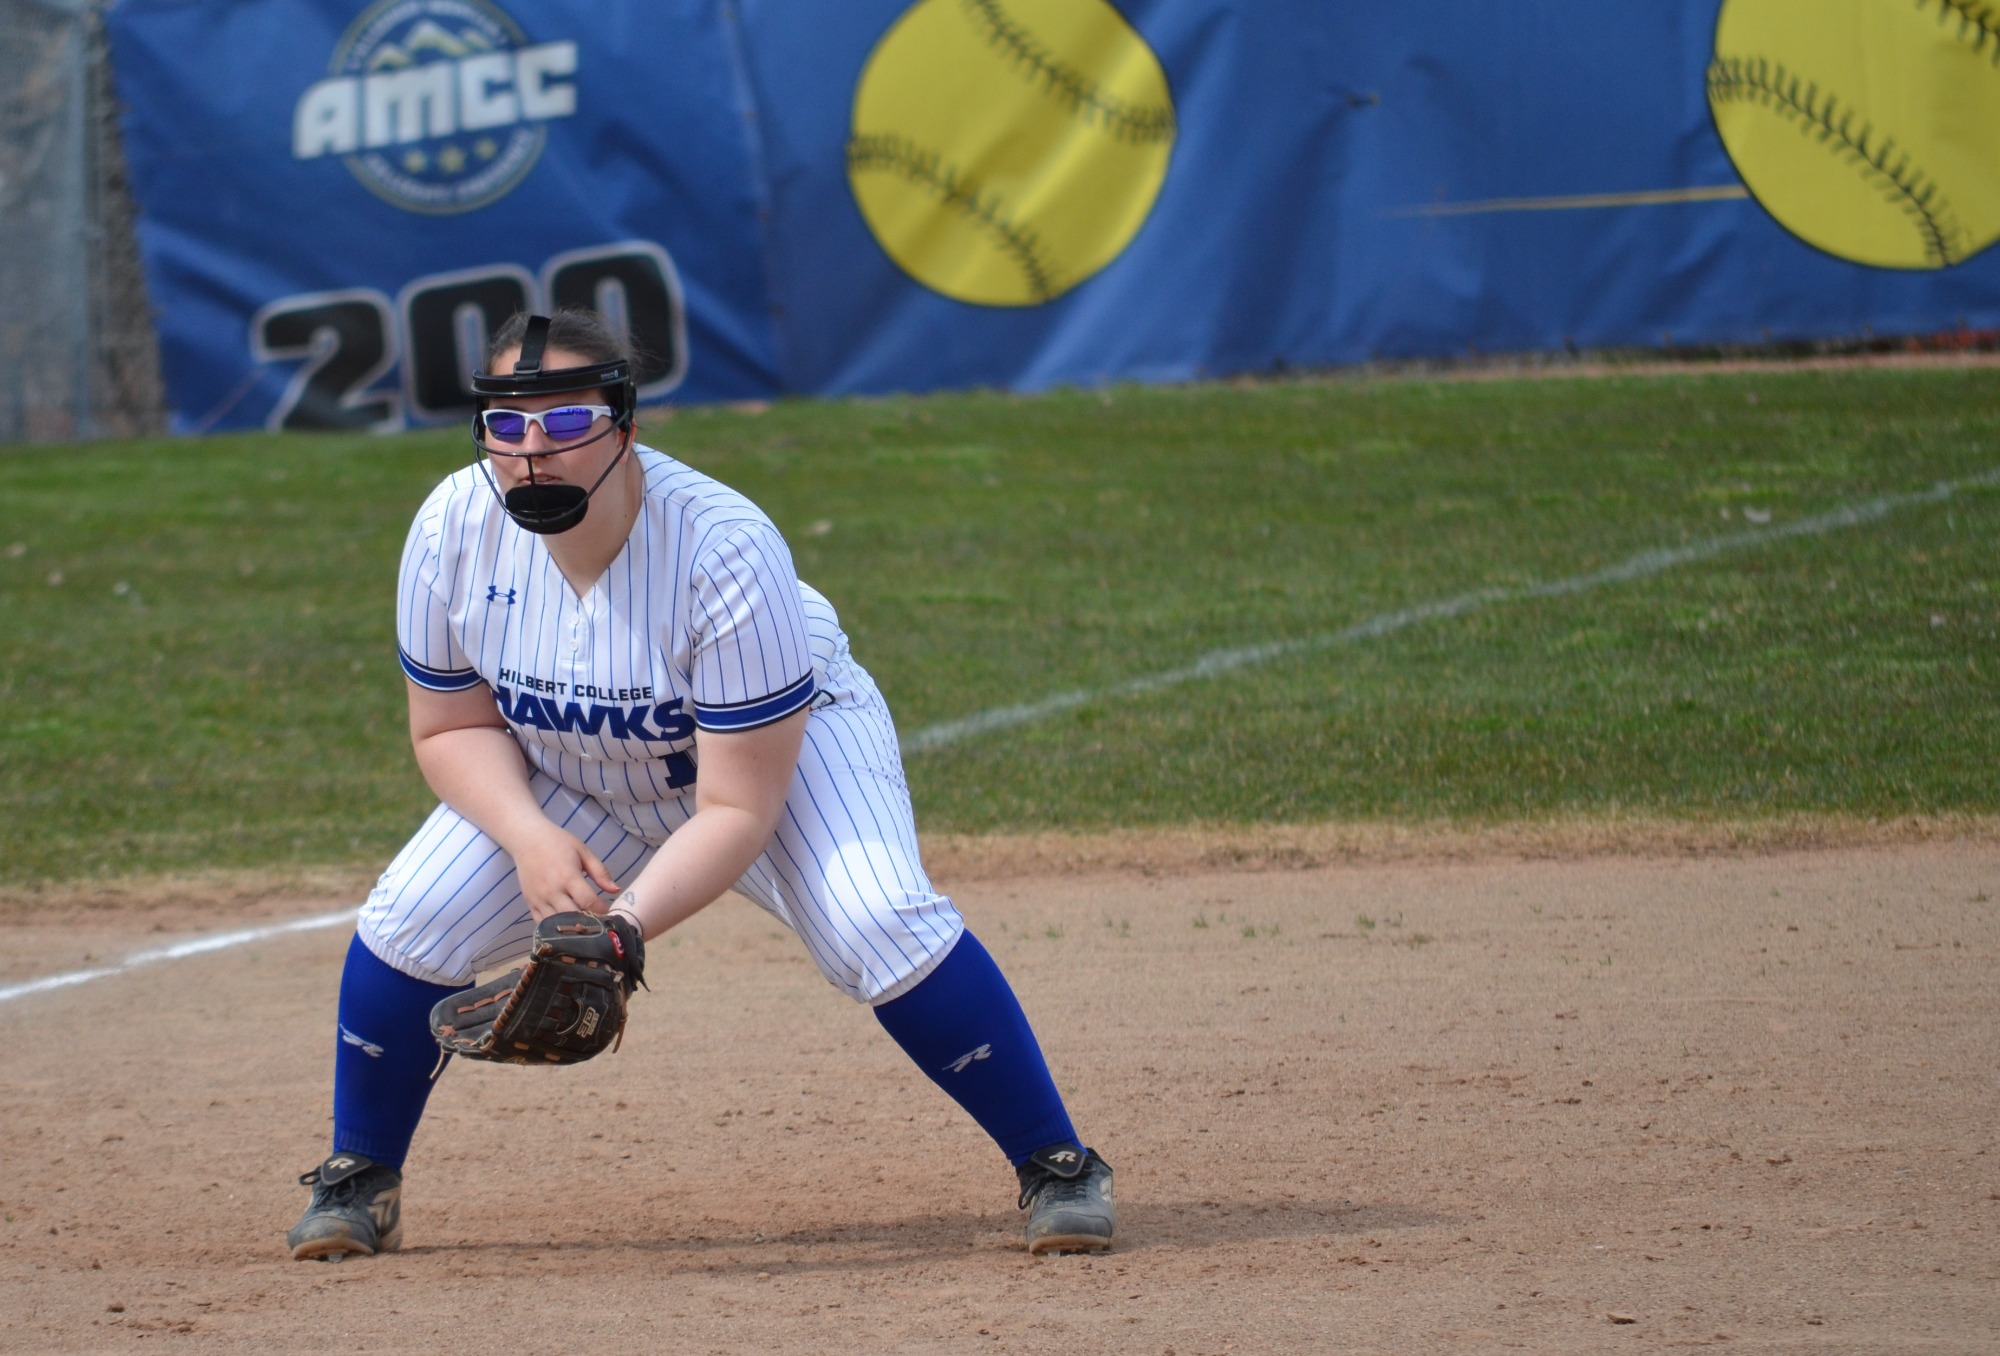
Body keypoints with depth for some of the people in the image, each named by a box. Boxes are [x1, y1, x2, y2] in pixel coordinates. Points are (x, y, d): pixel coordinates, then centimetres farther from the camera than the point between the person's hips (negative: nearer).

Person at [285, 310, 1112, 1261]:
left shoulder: (723, 550, -36)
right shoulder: (454, 530, -24)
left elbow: (739, 807, -32)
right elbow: (451, 726, -9)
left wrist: (624, 925, -44)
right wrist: (529, 838, -28)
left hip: (785, 740, -4)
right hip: (565, 780, 4)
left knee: (881, 924, -29)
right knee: (407, 925, -13)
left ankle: (1055, 1165, -12)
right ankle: (358, 1182, 12)